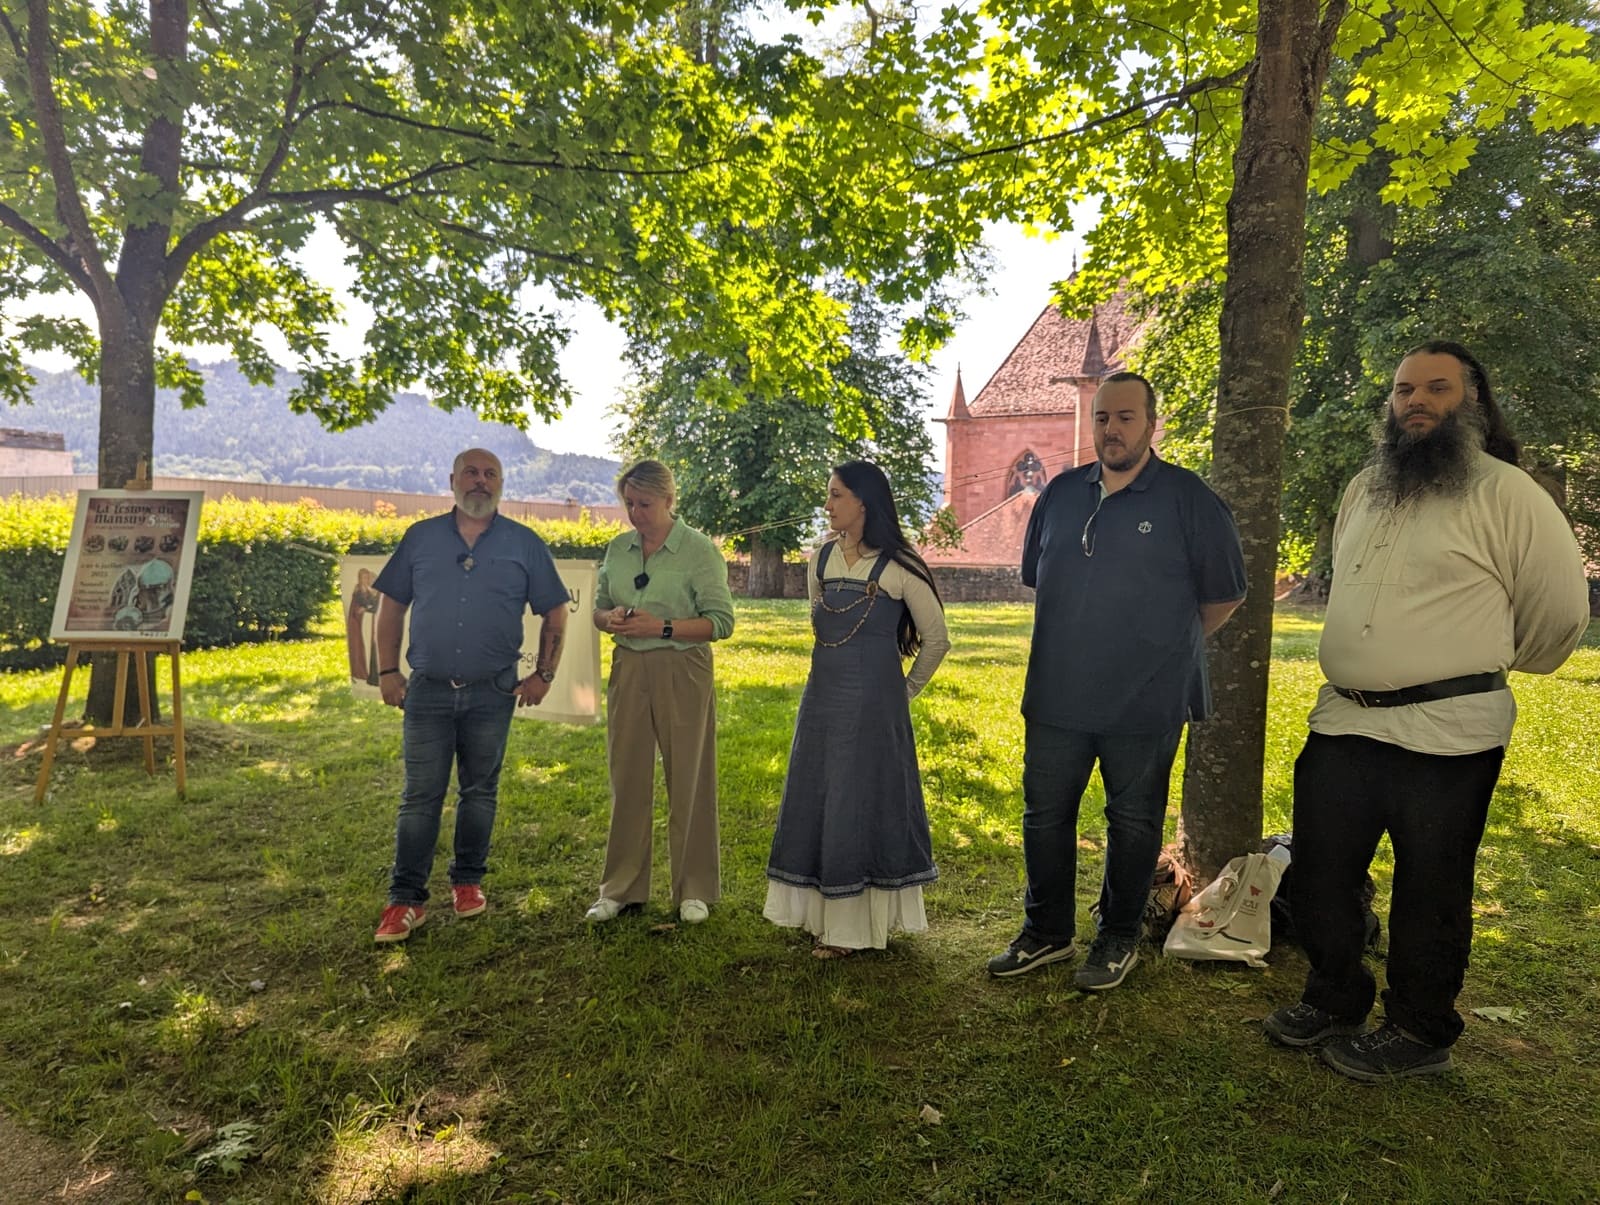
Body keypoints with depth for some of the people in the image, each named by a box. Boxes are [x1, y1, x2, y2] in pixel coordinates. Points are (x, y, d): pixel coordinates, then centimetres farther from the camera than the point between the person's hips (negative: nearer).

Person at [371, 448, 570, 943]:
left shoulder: (524, 544, 3)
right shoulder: (420, 538, 6)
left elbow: (554, 612, 7)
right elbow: (391, 605, 10)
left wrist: (544, 674, 2)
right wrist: (387, 670, 3)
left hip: (493, 694, 0)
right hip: (428, 691, 0)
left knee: (479, 793, 11)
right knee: (420, 796, 2)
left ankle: (468, 882, 27)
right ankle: (406, 900, 10)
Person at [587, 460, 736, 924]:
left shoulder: (699, 549, -7)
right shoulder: (618, 548, 8)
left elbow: (721, 621, -10)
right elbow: (599, 608, 17)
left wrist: (662, 628, -19)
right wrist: (610, 618, -7)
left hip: (682, 673, -4)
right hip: (629, 671, 5)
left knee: (688, 781, 4)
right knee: (627, 779, 9)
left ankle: (694, 890, 18)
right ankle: (622, 889, 22)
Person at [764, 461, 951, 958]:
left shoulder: (898, 567, -10)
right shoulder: (821, 559, 5)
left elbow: (936, 638, -3)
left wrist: (907, 689, 4)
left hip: (873, 703, -6)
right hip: (823, 697, 6)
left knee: (863, 802, 2)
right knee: (817, 800, 11)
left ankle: (856, 923, 15)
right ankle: (824, 913, 25)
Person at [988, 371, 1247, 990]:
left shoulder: (1189, 499, -6)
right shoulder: (1060, 494, 6)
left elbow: (1224, 595, 1)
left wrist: (1165, 646, 7)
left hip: (1144, 702, -4)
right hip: (1057, 695, 4)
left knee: (1133, 824, 10)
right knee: (1045, 816, 12)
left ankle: (1119, 939, 29)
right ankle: (1047, 932, 29)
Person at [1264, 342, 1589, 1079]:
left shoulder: (1505, 493, -7)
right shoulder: (1363, 490, 12)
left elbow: (1562, 611, -1)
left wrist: (1483, 663, 13)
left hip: (1446, 734, -6)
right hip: (1342, 721, 6)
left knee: (1428, 892, 9)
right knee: (1317, 876, 13)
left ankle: (1418, 1034, 28)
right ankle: (1334, 1000, 34)